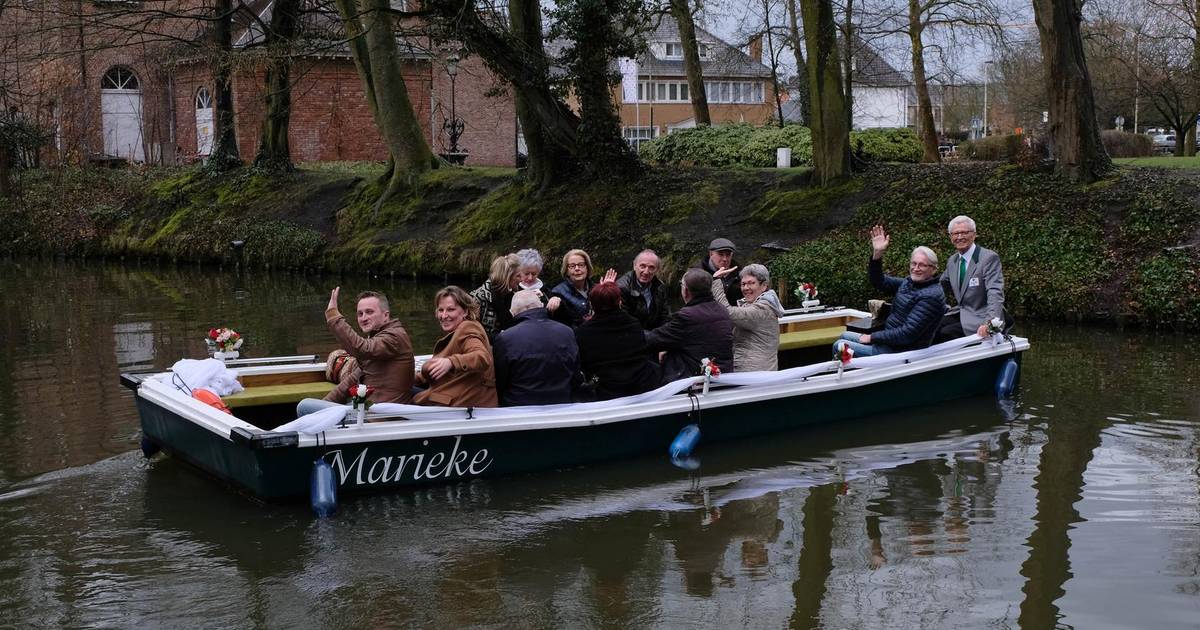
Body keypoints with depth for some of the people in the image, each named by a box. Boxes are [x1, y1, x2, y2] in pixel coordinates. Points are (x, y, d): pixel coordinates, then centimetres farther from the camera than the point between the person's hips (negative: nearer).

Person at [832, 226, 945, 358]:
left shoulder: (931, 296, -23)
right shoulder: (909, 283, 5)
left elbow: (908, 333, -27)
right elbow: (878, 282, 8)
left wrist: (872, 337, -18)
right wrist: (877, 254, -8)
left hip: (899, 352, -9)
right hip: (890, 341, 9)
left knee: (839, 346, -4)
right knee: (844, 336, 24)